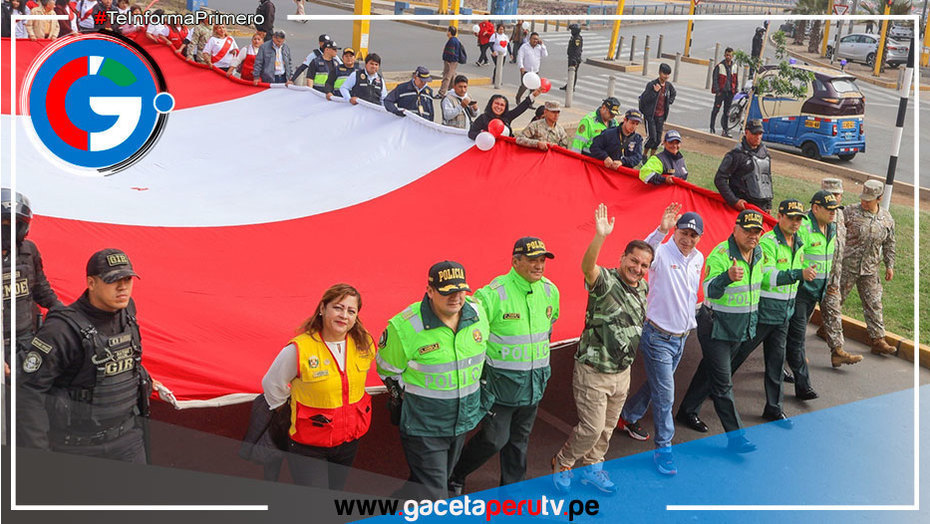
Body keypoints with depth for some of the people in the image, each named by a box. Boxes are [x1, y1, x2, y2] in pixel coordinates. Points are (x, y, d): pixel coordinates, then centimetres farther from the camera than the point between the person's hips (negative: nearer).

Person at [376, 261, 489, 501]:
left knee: (442, 479, 24)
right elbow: (388, 370, -5)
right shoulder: (405, 326, -21)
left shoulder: (477, 313, -5)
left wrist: (480, 393, 20)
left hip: (463, 419, 6)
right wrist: (410, 402, 0)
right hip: (423, 426, -6)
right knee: (431, 493, -5)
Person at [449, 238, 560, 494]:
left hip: (534, 381, 6)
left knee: (520, 439, 16)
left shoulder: (550, 290, 2)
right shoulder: (494, 294, -19)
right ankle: (455, 476, 24)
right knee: (494, 438, 0)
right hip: (501, 380, -6)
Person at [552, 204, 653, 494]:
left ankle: (592, 467, 41)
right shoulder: (606, 282, -20)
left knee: (607, 428, 19)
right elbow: (587, 266, -44)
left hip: (622, 372, 7)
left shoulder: (643, 288, 3)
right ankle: (562, 464, 25)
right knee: (591, 428, -1)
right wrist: (600, 236, -58)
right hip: (593, 372, -7)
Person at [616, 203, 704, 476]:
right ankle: (663, 448, 11)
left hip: (680, 338, 8)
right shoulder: (662, 253, -19)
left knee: (657, 384, 22)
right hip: (658, 337, -8)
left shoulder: (698, 258, 4)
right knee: (664, 395, -4)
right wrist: (661, 230, -58)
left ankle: (628, 417, 44)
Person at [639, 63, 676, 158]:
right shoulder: (651, 85, -14)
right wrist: (655, 92, -29)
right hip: (650, 115, -6)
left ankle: (652, 156, 20)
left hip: (661, 116, 6)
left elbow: (673, 93, 27)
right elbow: (644, 100, -21)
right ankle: (644, 155, 9)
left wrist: (670, 101, 11)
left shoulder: (669, 85, 3)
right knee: (652, 137, -11)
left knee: (658, 139, 6)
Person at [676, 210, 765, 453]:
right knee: (723, 383, -5)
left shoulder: (758, 253, 3)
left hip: (741, 328, 8)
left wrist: (753, 320, 25)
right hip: (716, 328, -8)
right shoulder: (720, 255, -22)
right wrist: (727, 277, -53)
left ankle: (688, 411, 36)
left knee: (710, 371, 20)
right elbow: (710, 291, -33)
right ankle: (735, 436, -3)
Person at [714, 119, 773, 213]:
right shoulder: (736, 154, -8)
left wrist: (769, 205, 19)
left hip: (762, 206, 7)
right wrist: (734, 201, -17)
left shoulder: (765, 152, 14)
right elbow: (719, 179, -12)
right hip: (744, 205, -6)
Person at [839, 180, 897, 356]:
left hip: (870, 269, 3)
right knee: (835, 299, 6)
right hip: (847, 266, -3)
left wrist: (889, 265, 15)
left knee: (874, 304, 2)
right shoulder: (850, 213, -8)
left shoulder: (887, 219, 5)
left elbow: (889, 244, 16)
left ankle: (877, 340, 6)